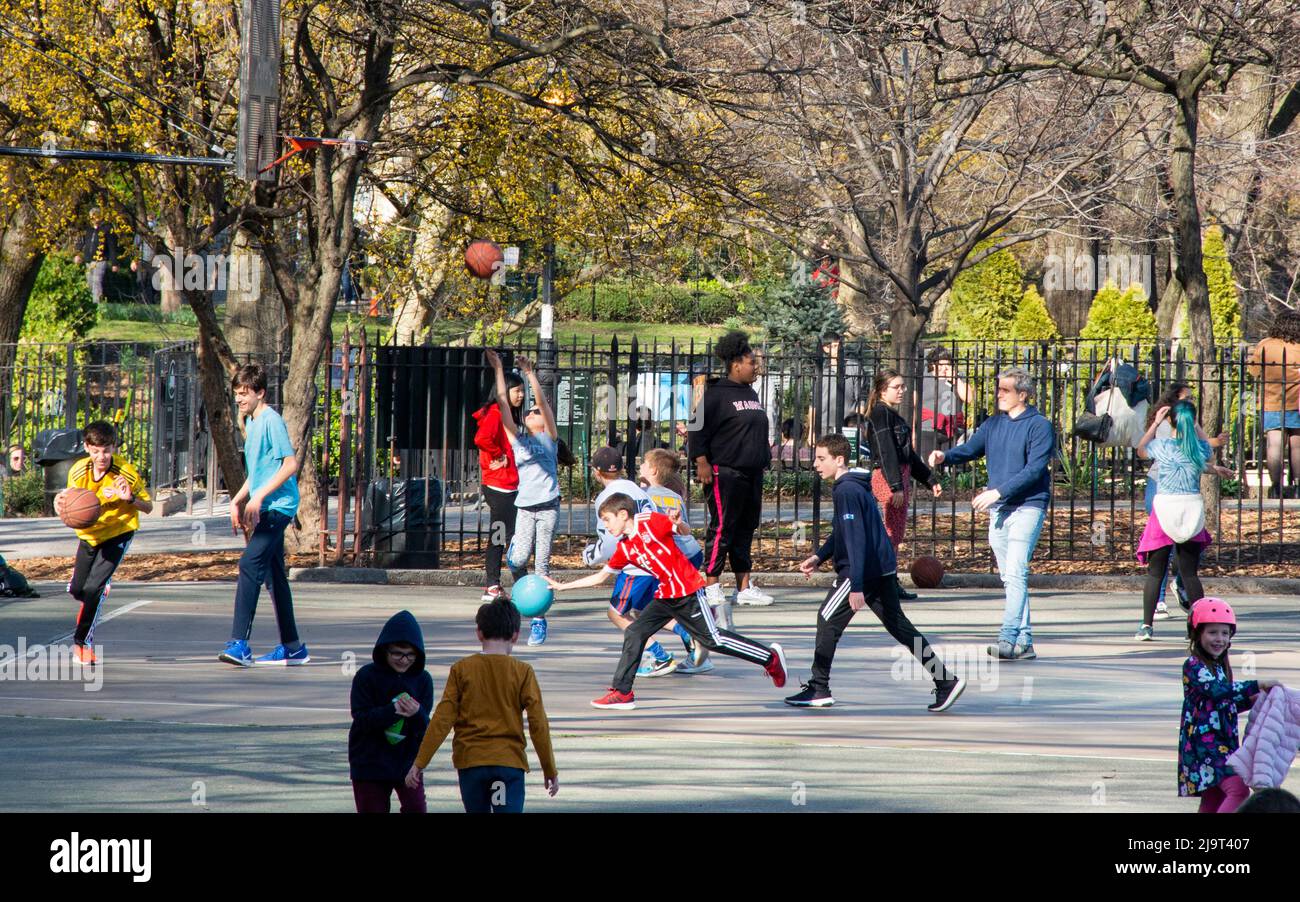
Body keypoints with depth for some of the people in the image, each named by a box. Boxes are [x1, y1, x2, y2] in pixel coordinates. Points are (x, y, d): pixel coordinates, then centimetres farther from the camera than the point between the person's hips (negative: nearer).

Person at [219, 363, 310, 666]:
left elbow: (290, 464, -19)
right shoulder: (252, 422, 18)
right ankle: (292, 648, 21)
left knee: (250, 564, -21)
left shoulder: (271, 421, -12)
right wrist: (238, 500, 18)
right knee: (275, 575, 14)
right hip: (266, 509, 11)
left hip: (277, 507, -11)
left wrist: (259, 496, -21)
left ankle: (240, 643, -28)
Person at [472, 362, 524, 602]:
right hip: (501, 486, -10)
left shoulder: (506, 414, 18)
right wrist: (499, 457, -17)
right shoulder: (495, 413, -13)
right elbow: (482, 438, -29)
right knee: (511, 537, -10)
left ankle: (493, 587, 14)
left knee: (498, 537, 11)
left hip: (506, 486, 10)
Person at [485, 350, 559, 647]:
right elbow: (503, 403, 9)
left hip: (548, 505, -2)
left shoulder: (549, 438, 9)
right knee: (519, 559, -13)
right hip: (524, 505, 2)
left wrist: (530, 374, -11)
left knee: (542, 561, -4)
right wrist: (498, 370, 5)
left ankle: (539, 619, -2)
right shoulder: (517, 440, 13)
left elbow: (543, 402, -3)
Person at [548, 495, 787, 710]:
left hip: (688, 592, -8)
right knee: (634, 634, -1)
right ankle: (622, 692, 3)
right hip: (665, 596, 8)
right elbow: (600, 577, 19)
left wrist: (677, 524, -37)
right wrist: (563, 586, 18)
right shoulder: (624, 548, 10)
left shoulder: (650, 522, -10)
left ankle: (770, 658, 5)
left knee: (711, 639, -7)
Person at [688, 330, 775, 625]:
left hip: (751, 474, 9)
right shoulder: (716, 394, -10)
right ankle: (711, 588, -5)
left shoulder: (751, 394, 18)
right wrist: (702, 462, -19)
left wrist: (764, 462, 26)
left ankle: (744, 587, 15)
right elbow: (698, 429, -13)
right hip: (725, 473, -9)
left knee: (746, 529, 11)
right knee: (722, 529, -8)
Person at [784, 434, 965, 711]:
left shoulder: (846, 491, -17)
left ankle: (819, 690, 2)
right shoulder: (854, 486, 15)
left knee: (828, 622, -1)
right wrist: (819, 557, 19)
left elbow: (855, 540, -23)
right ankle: (946, 680, 10)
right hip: (883, 569, 10)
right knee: (899, 626, 12)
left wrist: (856, 586, -26)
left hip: (863, 571, -10)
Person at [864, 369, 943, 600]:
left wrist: (930, 480, 24)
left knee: (896, 532, 10)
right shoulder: (881, 413, -9)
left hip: (901, 477, 10)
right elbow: (886, 451, -17)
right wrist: (896, 486, -23)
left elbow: (909, 455, 25)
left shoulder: (894, 416, 21)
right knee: (893, 531, -9)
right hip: (888, 478, -10)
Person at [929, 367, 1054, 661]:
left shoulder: (1039, 426, -6)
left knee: (1015, 573, -17)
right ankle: (1024, 641, 14)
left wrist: (998, 491, -19)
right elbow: (969, 449, 11)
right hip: (998, 510, 7)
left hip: (1027, 506, -7)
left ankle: (1008, 638, -25)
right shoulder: (993, 424, 14)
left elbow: (1034, 469, -14)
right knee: (1009, 577, 9)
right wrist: (945, 457, -11)